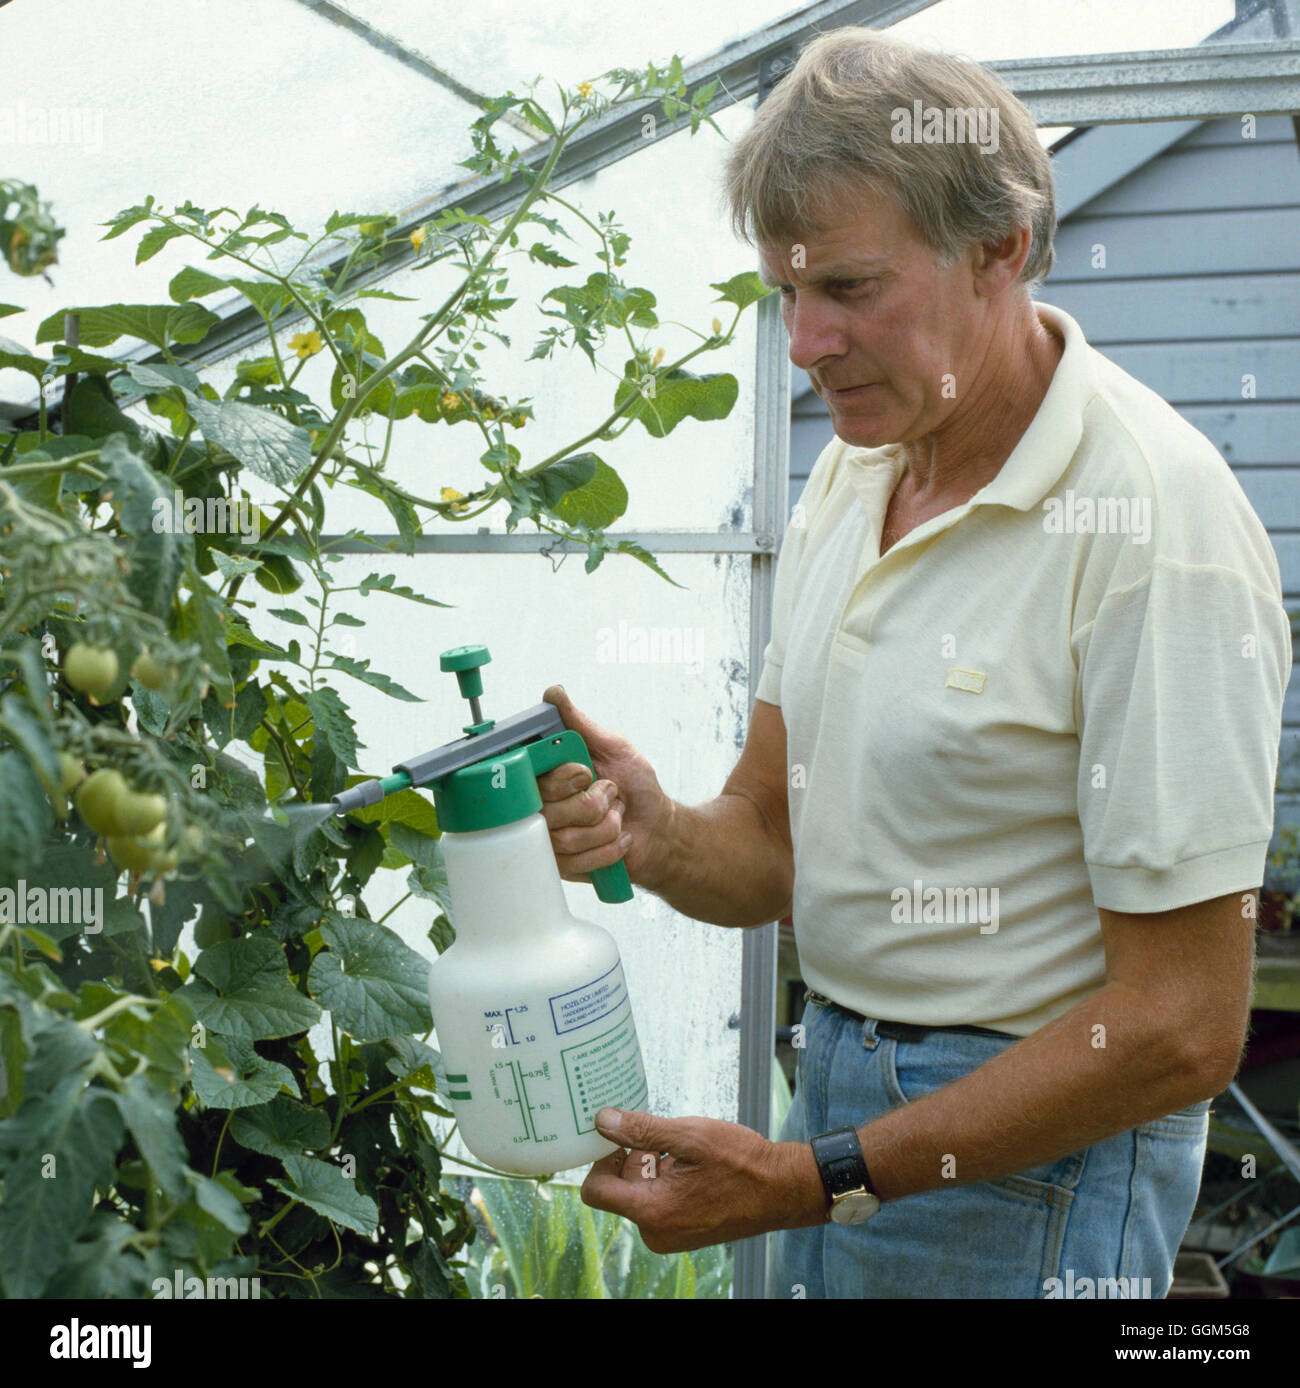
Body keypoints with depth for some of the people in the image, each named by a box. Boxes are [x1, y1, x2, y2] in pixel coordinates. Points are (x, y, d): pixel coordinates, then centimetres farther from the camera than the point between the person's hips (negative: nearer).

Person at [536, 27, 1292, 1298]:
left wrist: (814, 1180, -21)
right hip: (840, 1082, 7)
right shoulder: (850, 476, 4)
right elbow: (772, 847, 6)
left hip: (1030, 1169, -6)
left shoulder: (1149, 521, -21)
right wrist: (656, 839, -16)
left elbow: (1181, 1029, -22)